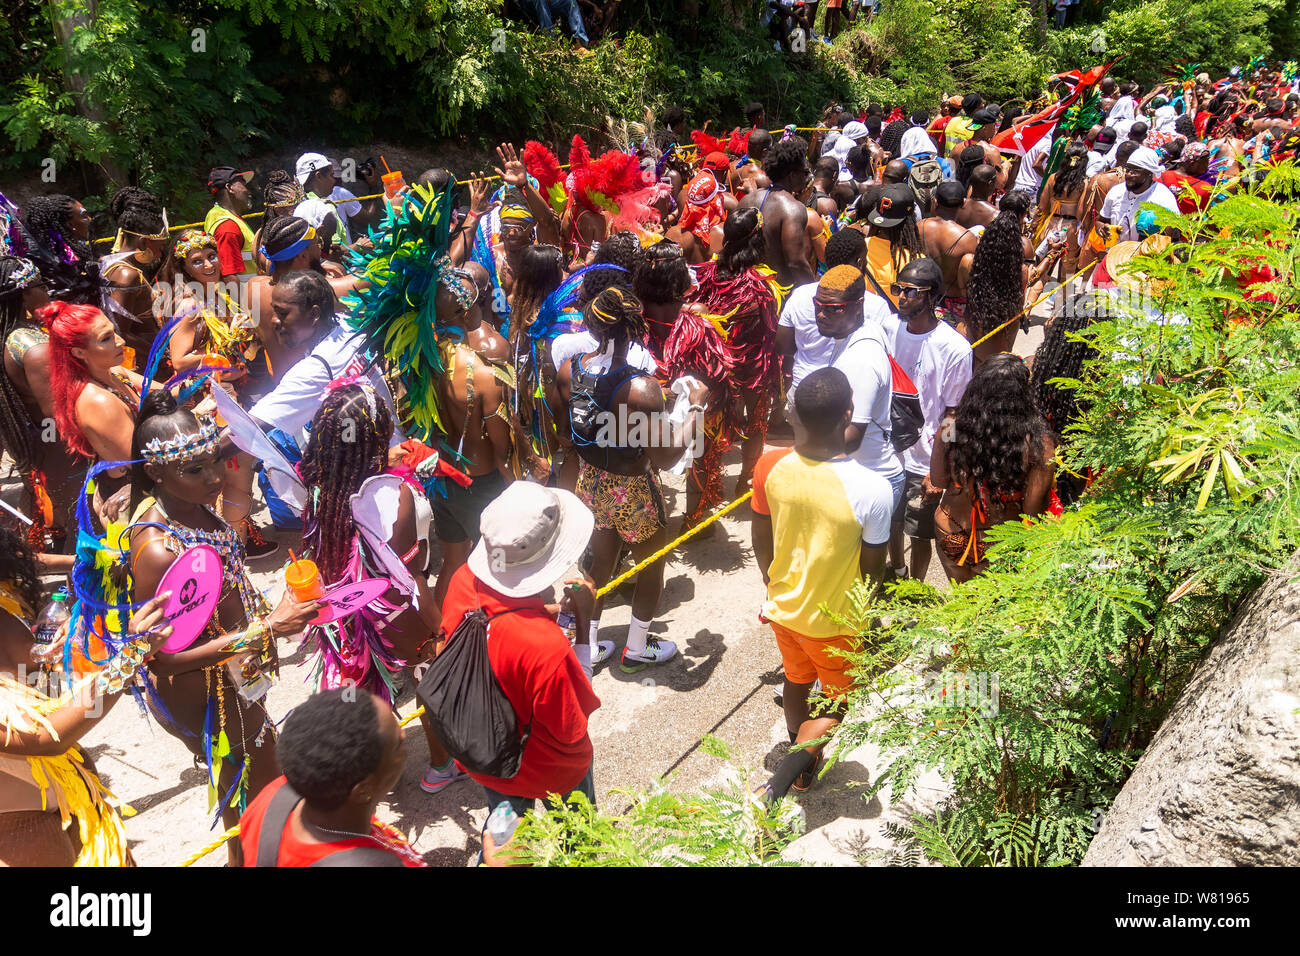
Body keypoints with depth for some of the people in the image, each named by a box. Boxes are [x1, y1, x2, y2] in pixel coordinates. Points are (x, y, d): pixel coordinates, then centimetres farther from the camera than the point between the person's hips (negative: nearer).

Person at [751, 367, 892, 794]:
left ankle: (799, 750, 52)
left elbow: (761, 539, -4)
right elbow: (873, 570, -17)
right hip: (835, 621, -4)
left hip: (783, 606, 4)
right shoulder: (872, 489, -31)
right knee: (839, 699, 24)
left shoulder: (771, 465, -19)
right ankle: (799, 768, 19)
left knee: (797, 680, 30)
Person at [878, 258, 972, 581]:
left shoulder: (955, 348, -19)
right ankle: (896, 572, 51)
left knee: (919, 533, 11)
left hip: (923, 462, -4)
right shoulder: (888, 325, -5)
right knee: (890, 521, 23)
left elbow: (953, 415, -13)